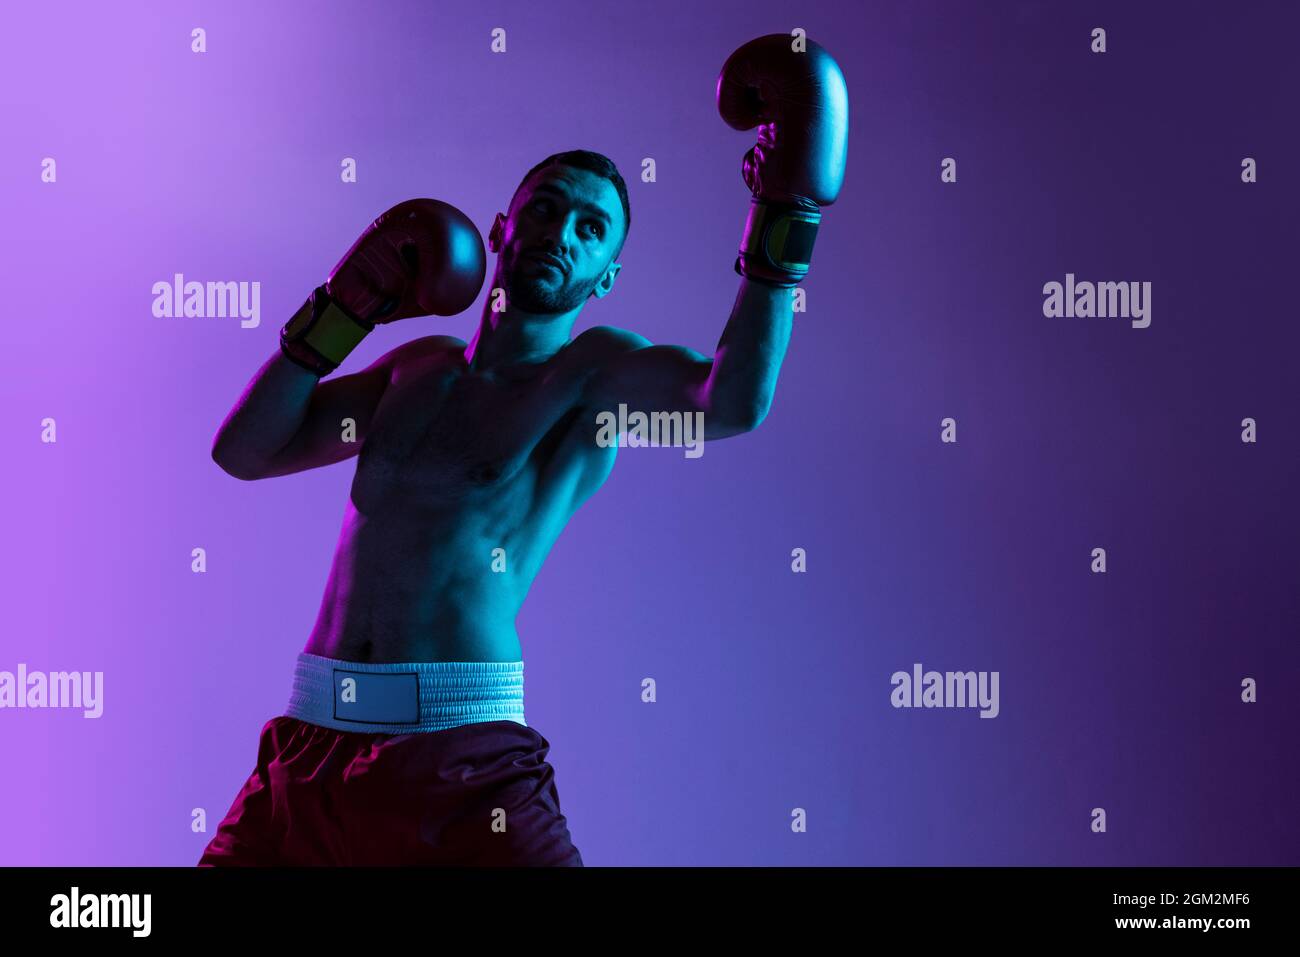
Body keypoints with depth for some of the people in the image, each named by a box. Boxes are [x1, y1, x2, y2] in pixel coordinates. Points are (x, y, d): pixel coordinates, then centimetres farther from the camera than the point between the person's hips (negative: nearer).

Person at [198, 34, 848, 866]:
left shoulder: (598, 366, 2)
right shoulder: (421, 369, 18)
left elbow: (732, 402, -18)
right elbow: (244, 450, 14)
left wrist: (785, 224, -22)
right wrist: (343, 311, 5)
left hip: (458, 759, -5)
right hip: (311, 744, 5)